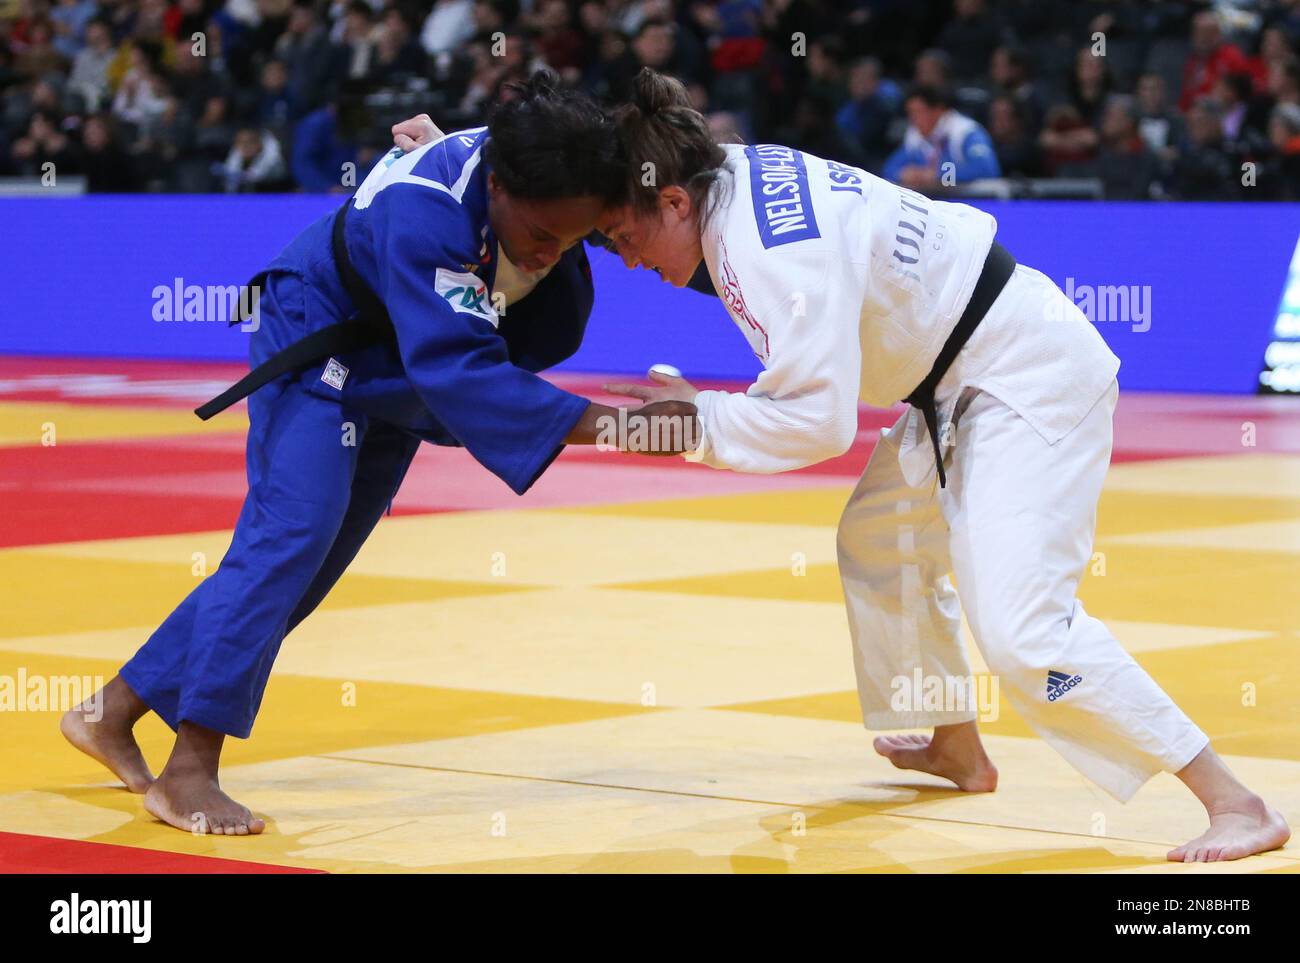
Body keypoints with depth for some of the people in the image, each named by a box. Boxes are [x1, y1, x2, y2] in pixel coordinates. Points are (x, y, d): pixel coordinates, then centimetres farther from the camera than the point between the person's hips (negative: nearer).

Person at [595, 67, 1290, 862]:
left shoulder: (778, 253, -28)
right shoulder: (732, 172, 1)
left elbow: (819, 421, -29)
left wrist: (699, 417, -17)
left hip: (1029, 384, -11)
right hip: (966, 378, 11)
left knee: (1020, 627, -19)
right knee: (880, 544, 25)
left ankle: (1236, 804, -16)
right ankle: (957, 749, 41)